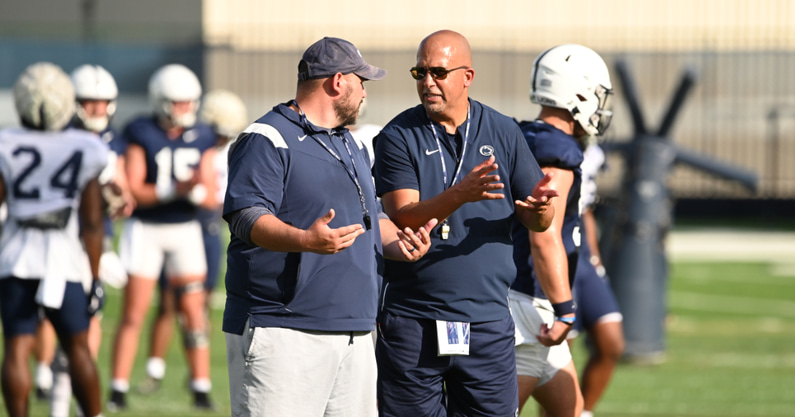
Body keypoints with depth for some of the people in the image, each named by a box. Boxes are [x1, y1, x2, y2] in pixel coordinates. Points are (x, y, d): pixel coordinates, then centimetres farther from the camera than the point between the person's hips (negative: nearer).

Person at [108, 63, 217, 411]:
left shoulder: (200, 139, 1)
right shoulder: (142, 135, -9)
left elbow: (211, 198, 0)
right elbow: (134, 192, -14)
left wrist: (197, 190, -23)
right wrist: (175, 189, -27)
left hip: (185, 230, 3)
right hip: (145, 229, -3)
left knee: (193, 310, 0)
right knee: (133, 313, -3)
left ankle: (201, 389, 6)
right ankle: (118, 390, 2)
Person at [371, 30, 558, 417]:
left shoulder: (503, 134, 7)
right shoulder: (398, 137, 0)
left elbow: (538, 222, 8)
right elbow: (404, 217, -14)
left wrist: (539, 206, -17)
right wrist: (460, 194, -30)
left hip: (487, 322, 2)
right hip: (412, 320, -1)